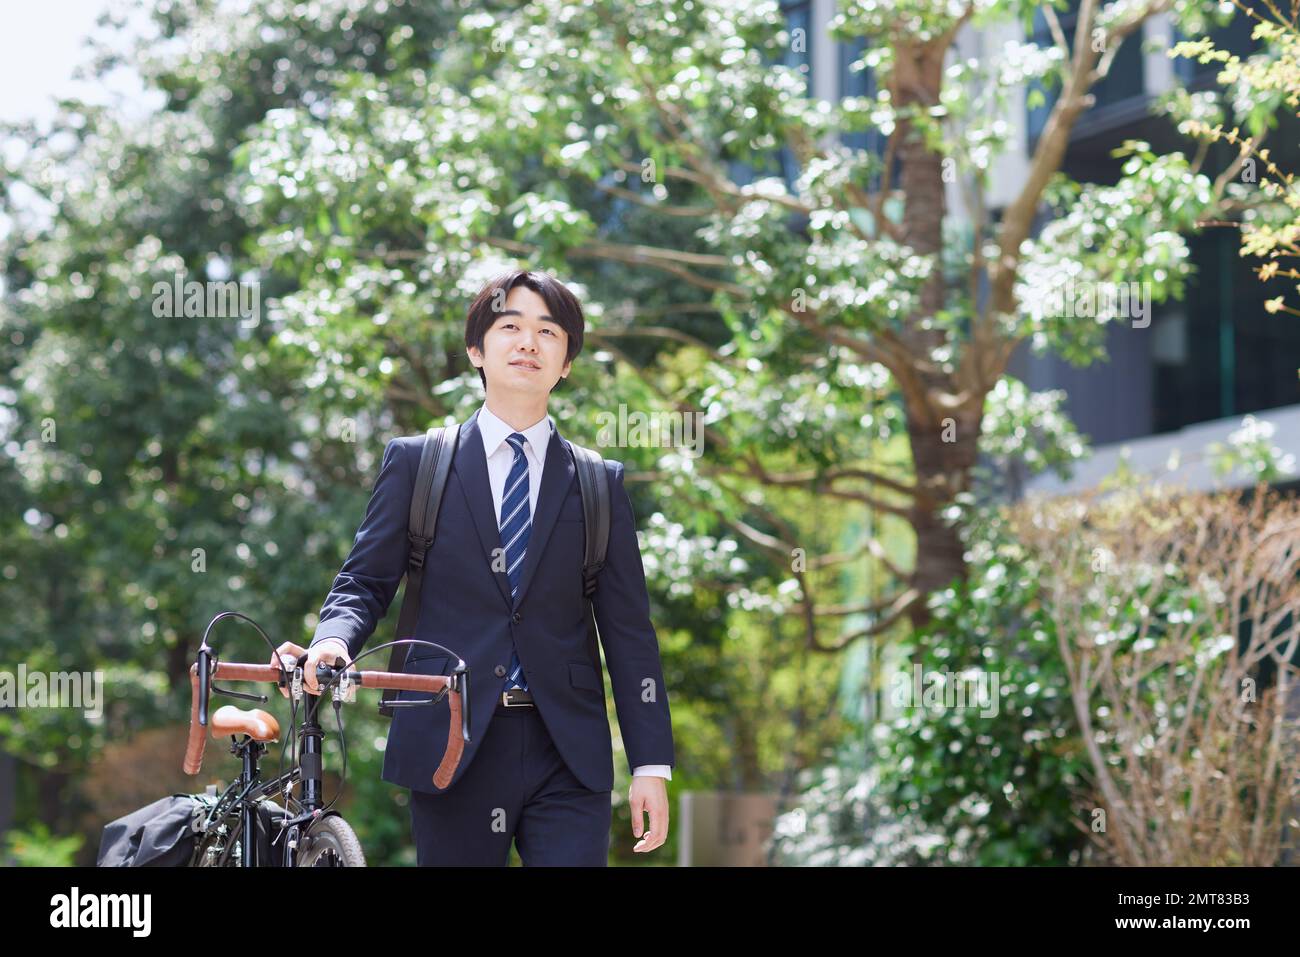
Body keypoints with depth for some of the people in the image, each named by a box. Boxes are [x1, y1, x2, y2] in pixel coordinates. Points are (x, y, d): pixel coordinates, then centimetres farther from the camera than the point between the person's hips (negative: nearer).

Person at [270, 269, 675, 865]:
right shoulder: (415, 463, 8)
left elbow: (628, 630, 8)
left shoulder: (602, 483, 10)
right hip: (451, 749, -1)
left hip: (568, 755, 1)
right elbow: (365, 582, 6)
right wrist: (333, 639, -18)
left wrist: (652, 765, 2)